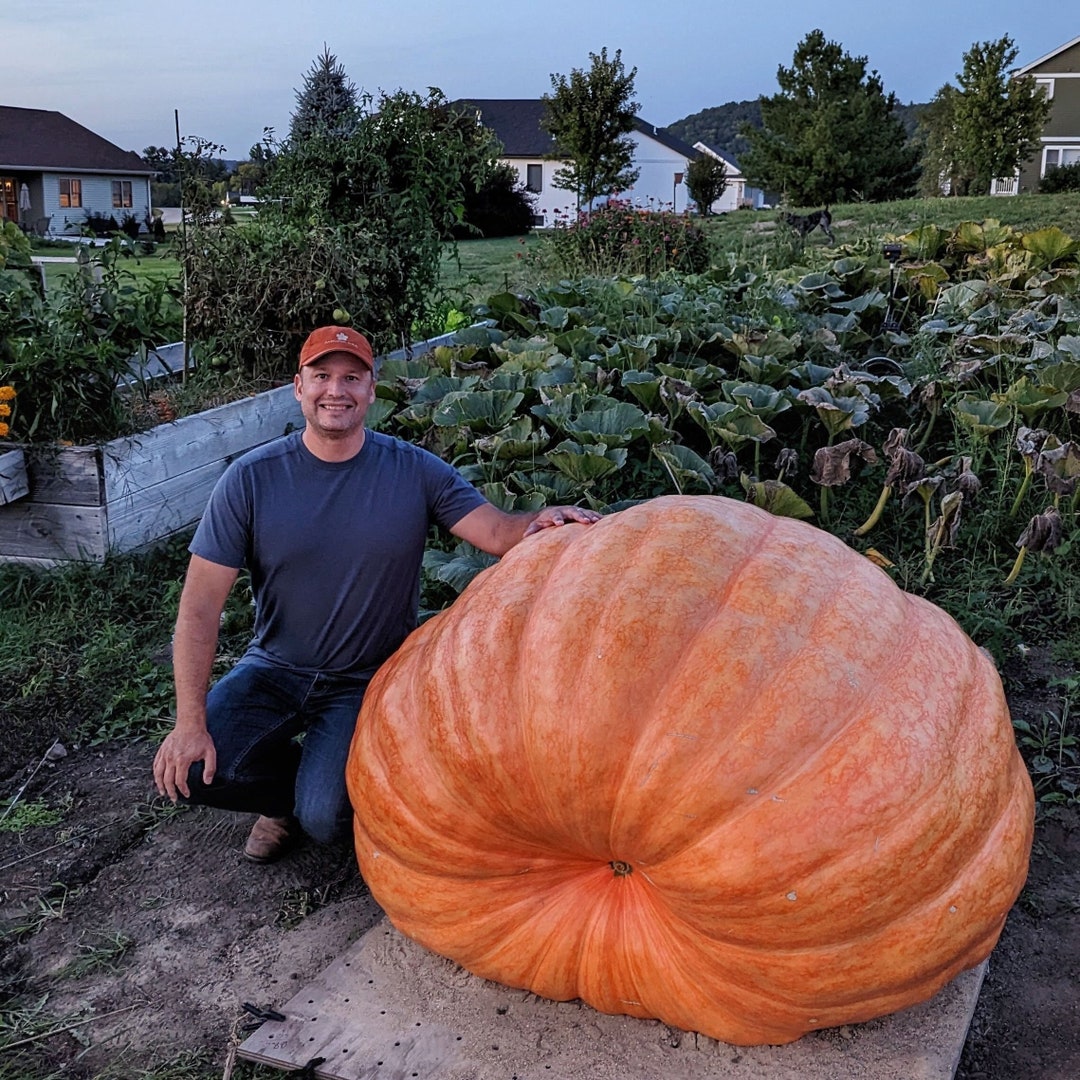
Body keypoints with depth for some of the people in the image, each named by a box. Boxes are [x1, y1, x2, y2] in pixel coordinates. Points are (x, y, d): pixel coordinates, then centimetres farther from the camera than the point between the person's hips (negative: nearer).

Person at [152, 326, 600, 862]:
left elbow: (498, 532, -15)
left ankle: (319, 784, 17)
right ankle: (297, 779, 11)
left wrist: (543, 522, -41)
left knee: (324, 818, -22)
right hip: (274, 671, 2)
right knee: (186, 772, -20)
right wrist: (190, 721, -21)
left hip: (370, 681, -1)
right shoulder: (251, 478, -10)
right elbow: (200, 607, -12)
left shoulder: (414, 471, -7)